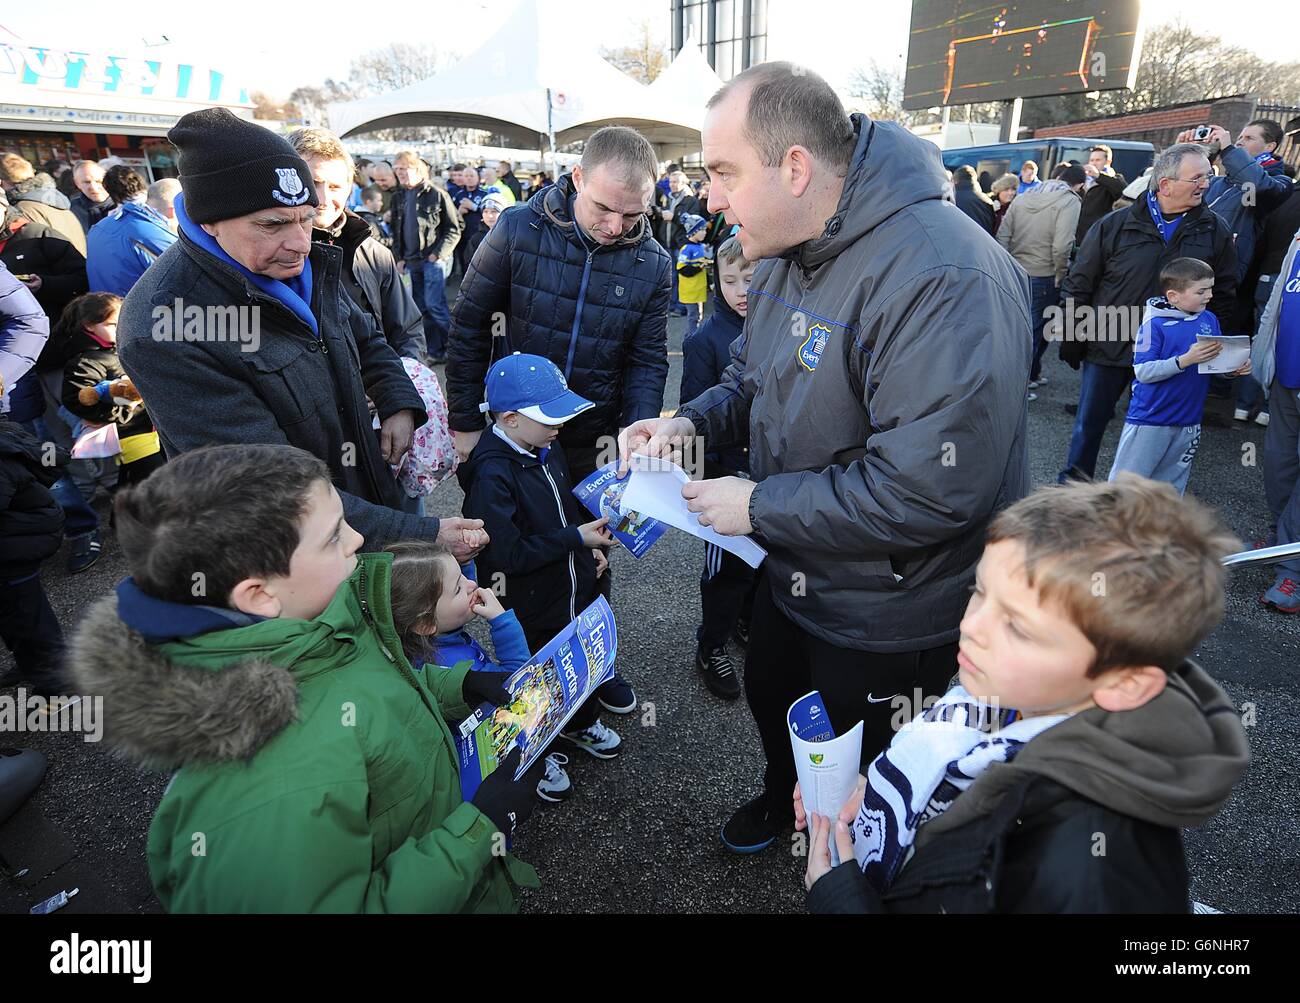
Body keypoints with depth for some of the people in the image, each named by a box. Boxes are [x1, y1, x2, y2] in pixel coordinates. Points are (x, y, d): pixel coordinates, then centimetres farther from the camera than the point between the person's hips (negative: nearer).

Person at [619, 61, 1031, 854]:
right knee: (772, 704, 32)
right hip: (793, 575, 9)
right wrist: (692, 422, -7)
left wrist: (759, 506, -26)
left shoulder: (941, 278, -32)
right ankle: (786, 797, 64)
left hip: (888, 623, -8)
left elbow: (931, 489, -35)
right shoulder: (786, 254, 0)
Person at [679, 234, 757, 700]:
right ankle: (711, 647, 28)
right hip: (731, 473, -4)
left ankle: (748, 621, 44)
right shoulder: (706, 339, -12)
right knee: (728, 563, 8)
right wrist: (707, 471, -14)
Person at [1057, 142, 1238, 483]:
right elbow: (1079, 284, -1)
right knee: (1090, 421, 9)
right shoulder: (1114, 225, -6)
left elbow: (1224, 295, 9)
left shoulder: (1215, 231, 2)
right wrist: (1071, 338, -3)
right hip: (1108, 348, -2)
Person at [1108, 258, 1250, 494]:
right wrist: (1186, 359, -26)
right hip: (1150, 420, -6)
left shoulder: (1210, 320, 5)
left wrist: (1234, 368, -8)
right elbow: (1143, 372, -18)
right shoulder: (1155, 324, -13)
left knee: (1171, 487, 16)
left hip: (1188, 422, 6)